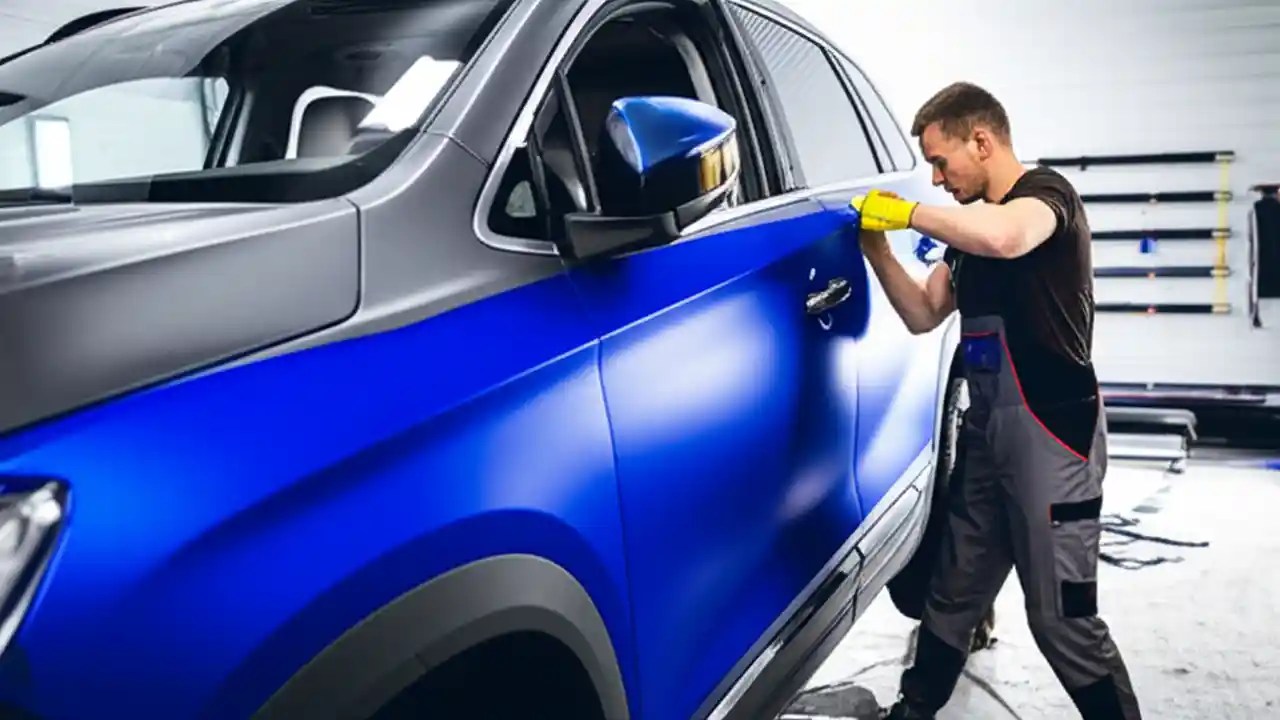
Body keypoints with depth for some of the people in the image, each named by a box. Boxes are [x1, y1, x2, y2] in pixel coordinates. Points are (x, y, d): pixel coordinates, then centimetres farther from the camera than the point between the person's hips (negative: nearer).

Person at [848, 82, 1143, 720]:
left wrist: (907, 211, -22)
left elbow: (1004, 237, -35)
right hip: (986, 429, 8)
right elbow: (922, 314, 17)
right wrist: (877, 247, 3)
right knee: (953, 593, 16)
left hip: (1052, 431, -8)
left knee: (1061, 615, -4)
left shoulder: (1046, 192, -10)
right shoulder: (972, 228, 16)